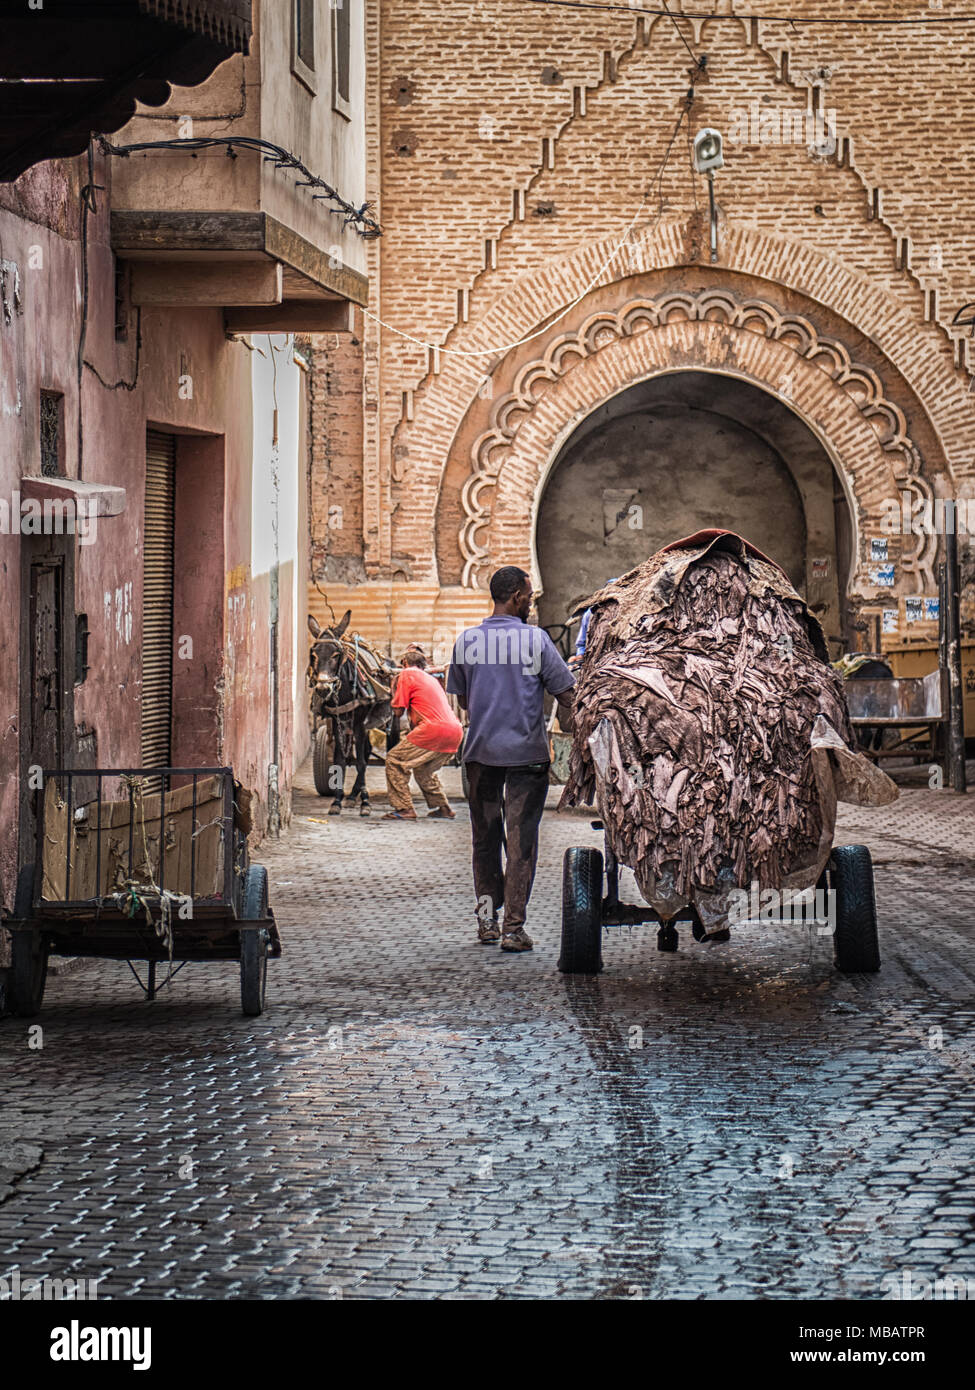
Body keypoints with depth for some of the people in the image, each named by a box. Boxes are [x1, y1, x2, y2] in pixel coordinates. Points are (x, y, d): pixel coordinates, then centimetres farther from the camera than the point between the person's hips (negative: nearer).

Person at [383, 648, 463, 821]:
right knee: (424, 769, 27)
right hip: (455, 731, 8)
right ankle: (442, 808, 25)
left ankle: (403, 809, -7)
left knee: (394, 760, 0)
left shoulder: (406, 674, 6)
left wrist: (394, 688, 19)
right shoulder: (431, 678, 29)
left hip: (433, 730, -8)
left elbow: (398, 710, 4)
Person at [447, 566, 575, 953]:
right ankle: (513, 927, -5)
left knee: (485, 837, 15)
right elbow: (565, 694, -5)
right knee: (521, 840, 0)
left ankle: (487, 919, 17)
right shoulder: (535, 640, -8)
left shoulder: (466, 641, 2)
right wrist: (566, 724, 10)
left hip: (480, 750, 3)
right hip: (526, 752, -3)